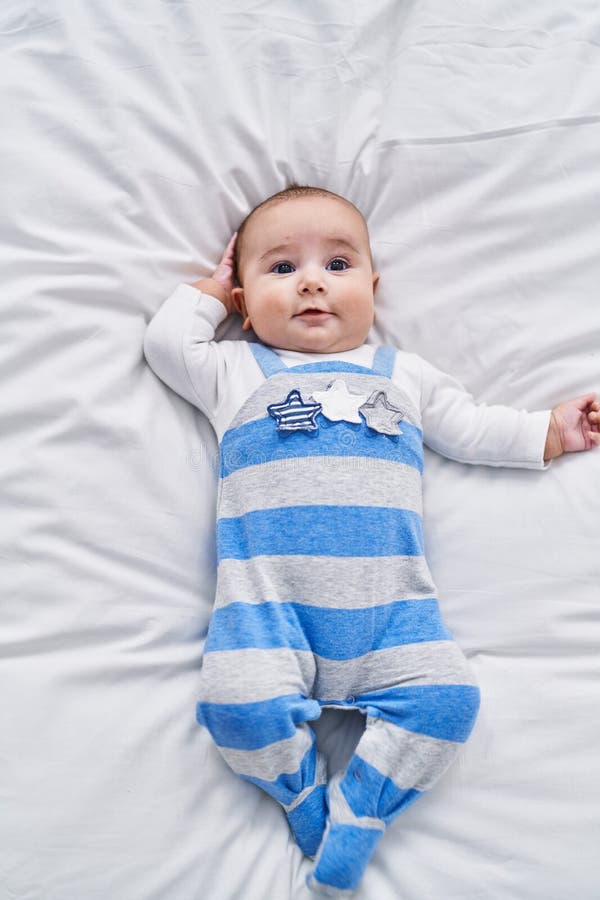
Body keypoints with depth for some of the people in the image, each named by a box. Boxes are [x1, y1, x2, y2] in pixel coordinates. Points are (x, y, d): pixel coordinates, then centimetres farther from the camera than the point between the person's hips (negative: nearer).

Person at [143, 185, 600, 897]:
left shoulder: (402, 374, 21)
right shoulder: (237, 371, 17)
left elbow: (470, 430, 25)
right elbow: (166, 342, 16)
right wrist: (210, 290, 25)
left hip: (389, 603, 2)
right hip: (267, 602, -1)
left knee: (445, 700, -16)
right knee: (241, 704, -22)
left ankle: (355, 817, 1)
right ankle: (308, 797, 7)